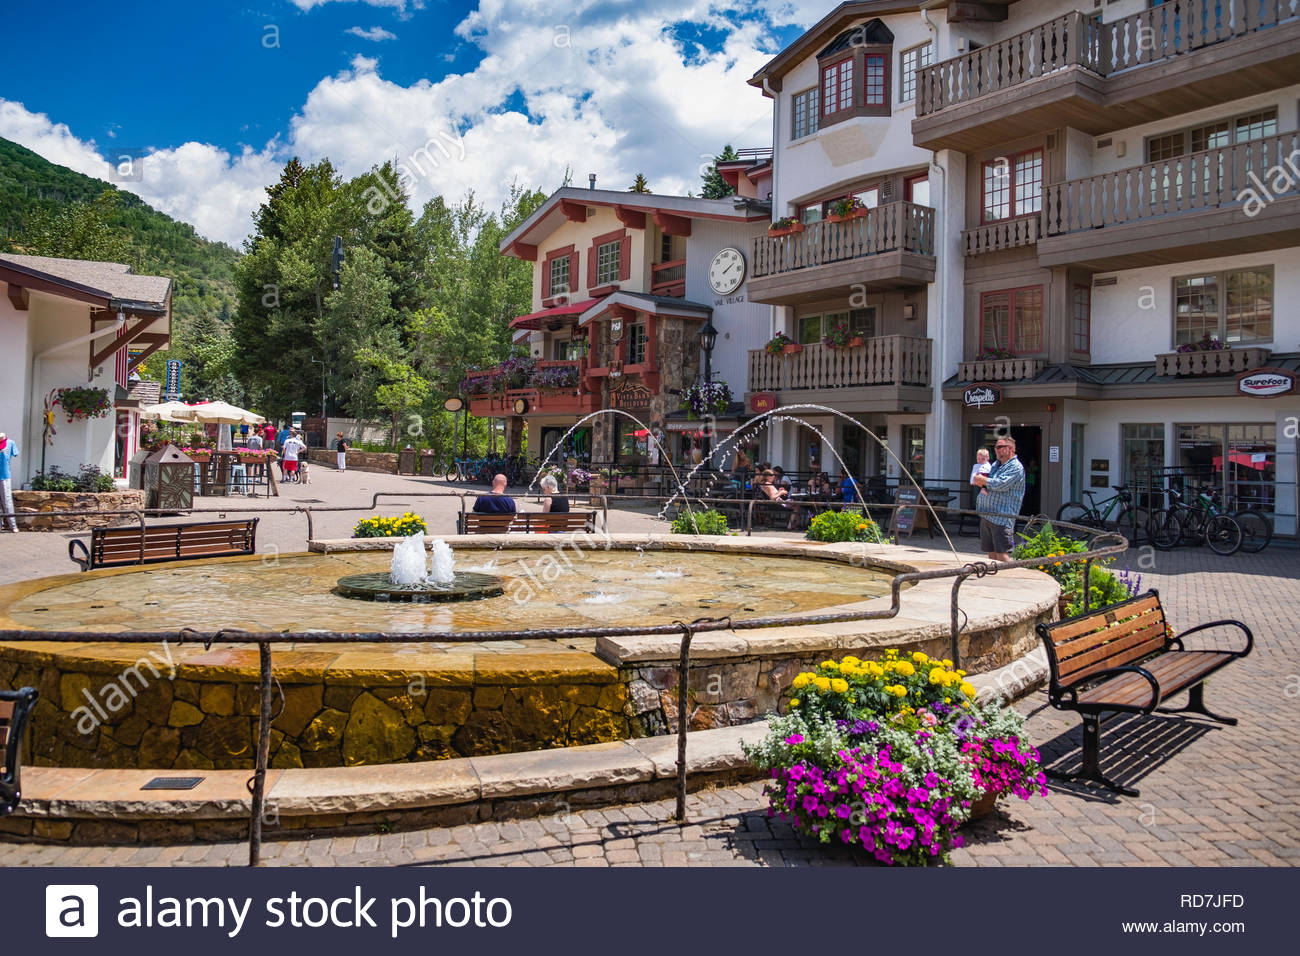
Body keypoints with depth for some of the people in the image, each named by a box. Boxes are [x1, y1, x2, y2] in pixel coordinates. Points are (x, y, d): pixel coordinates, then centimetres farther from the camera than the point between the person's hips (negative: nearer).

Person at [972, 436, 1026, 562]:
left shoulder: (1015, 467, -7)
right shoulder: (996, 465, 21)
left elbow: (1000, 484, -20)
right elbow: (975, 480, 19)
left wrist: (982, 480, -5)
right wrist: (983, 486, -3)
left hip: (1002, 518, -8)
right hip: (986, 516, 8)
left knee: (1002, 554, -11)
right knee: (991, 553, 10)